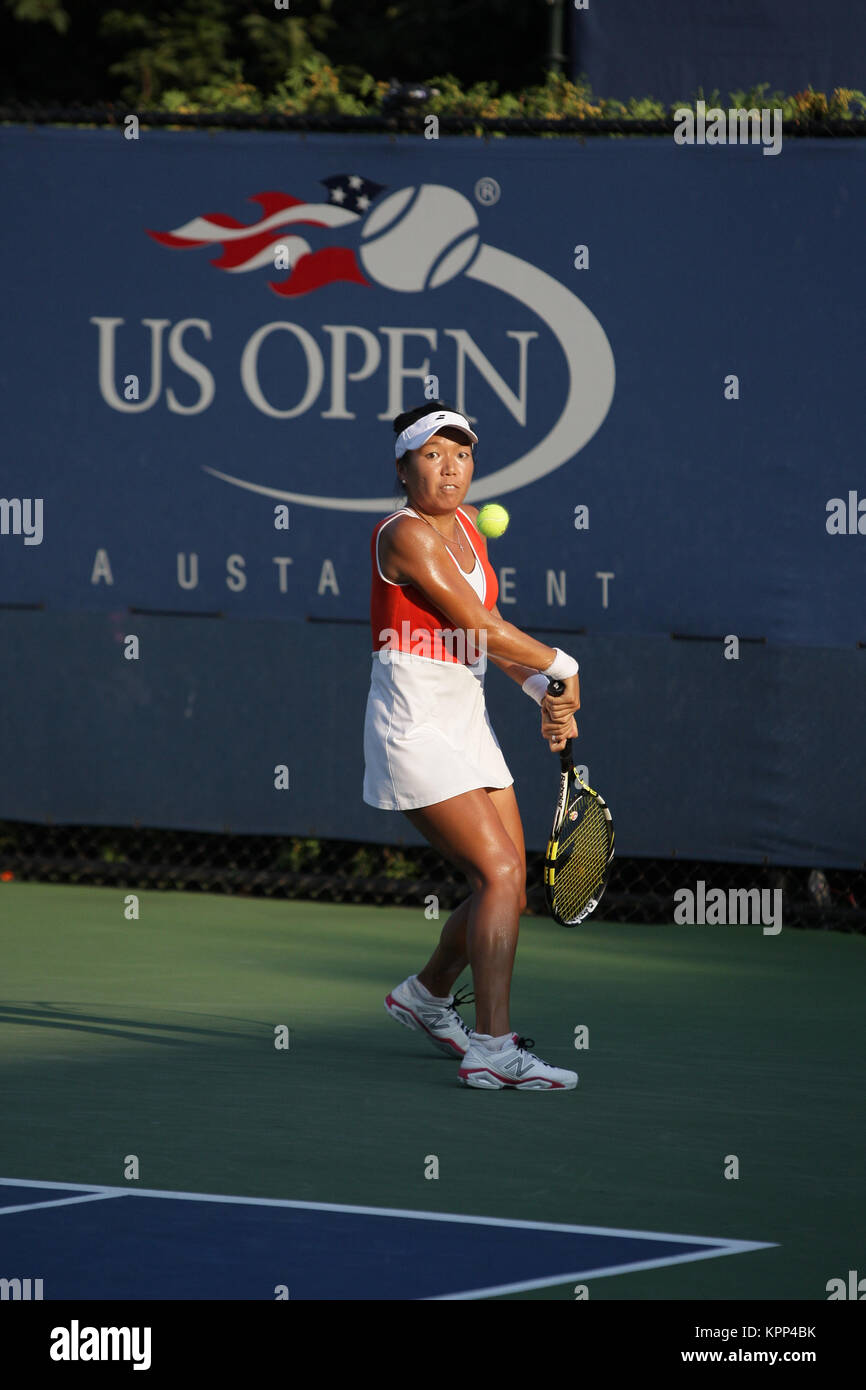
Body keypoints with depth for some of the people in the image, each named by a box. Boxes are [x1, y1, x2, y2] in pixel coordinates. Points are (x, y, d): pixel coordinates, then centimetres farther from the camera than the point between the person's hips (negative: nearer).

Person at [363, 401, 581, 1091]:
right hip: (414, 728, -9)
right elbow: (480, 630, -19)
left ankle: (428, 994, 35)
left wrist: (545, 693, -3)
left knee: (509, 889, 10)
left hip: (468, 724, 9)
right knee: (500, 873, -19)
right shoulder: (406, 535, -16)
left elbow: (492, 631, 12)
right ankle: (492, 1048, -21)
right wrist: (564, 666, -7)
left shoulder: (465, 524, 11)